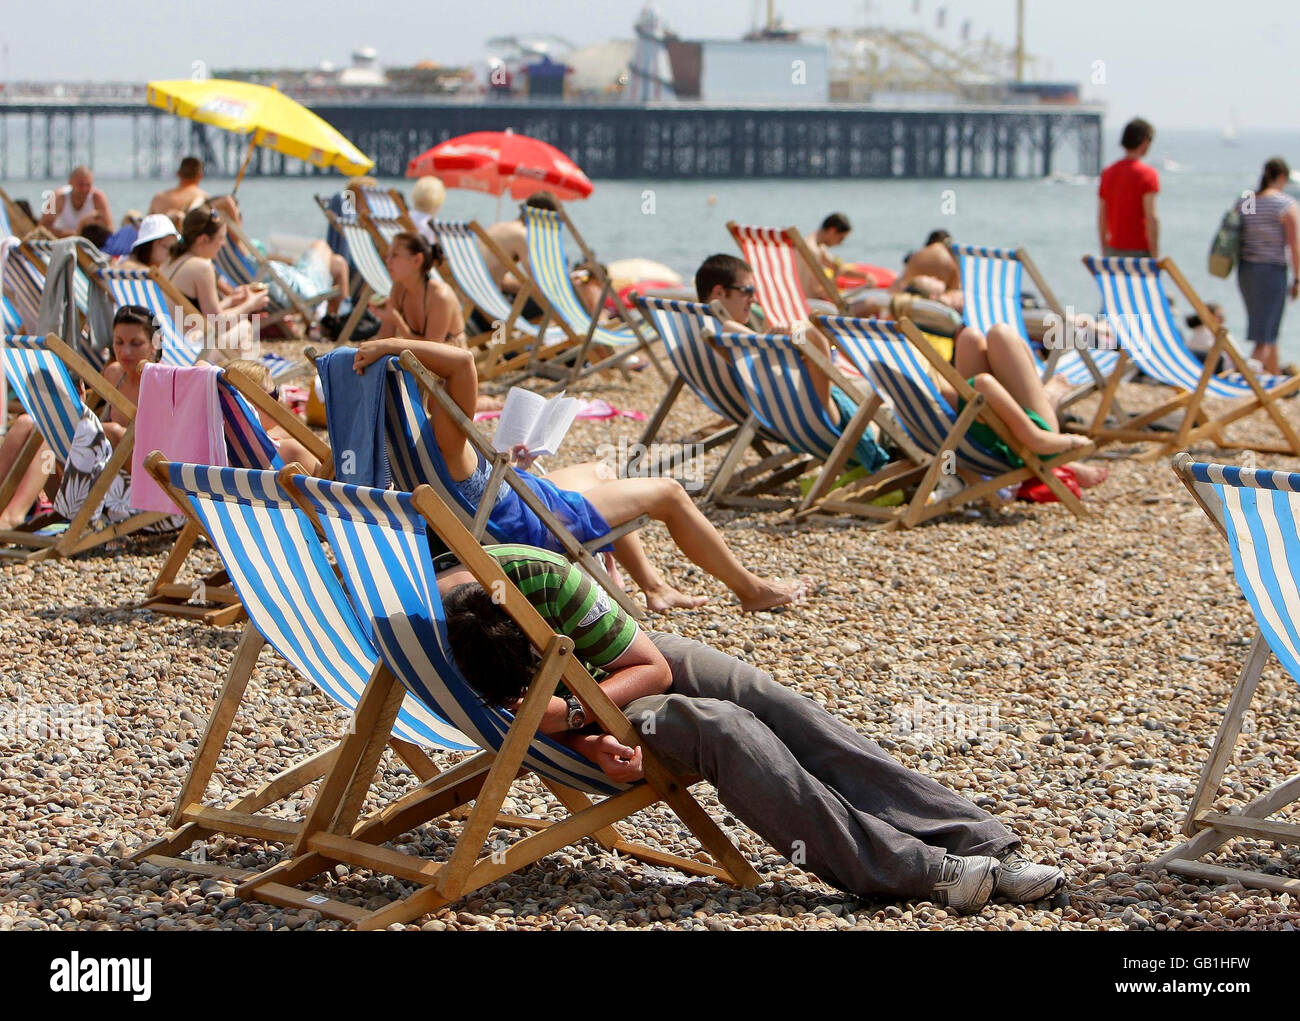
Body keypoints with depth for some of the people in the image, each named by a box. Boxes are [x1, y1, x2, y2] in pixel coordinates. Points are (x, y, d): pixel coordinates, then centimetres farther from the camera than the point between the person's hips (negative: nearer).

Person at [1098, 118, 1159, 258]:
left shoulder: (1107, 173, 9)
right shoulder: (1147, 173, -9)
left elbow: (1101, 218, 11)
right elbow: (1151, 218, -15)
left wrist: (1105, 254, 17)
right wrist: (1155, 257, -13)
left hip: (1113, 249, 6)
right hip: (1139, 251, -6)